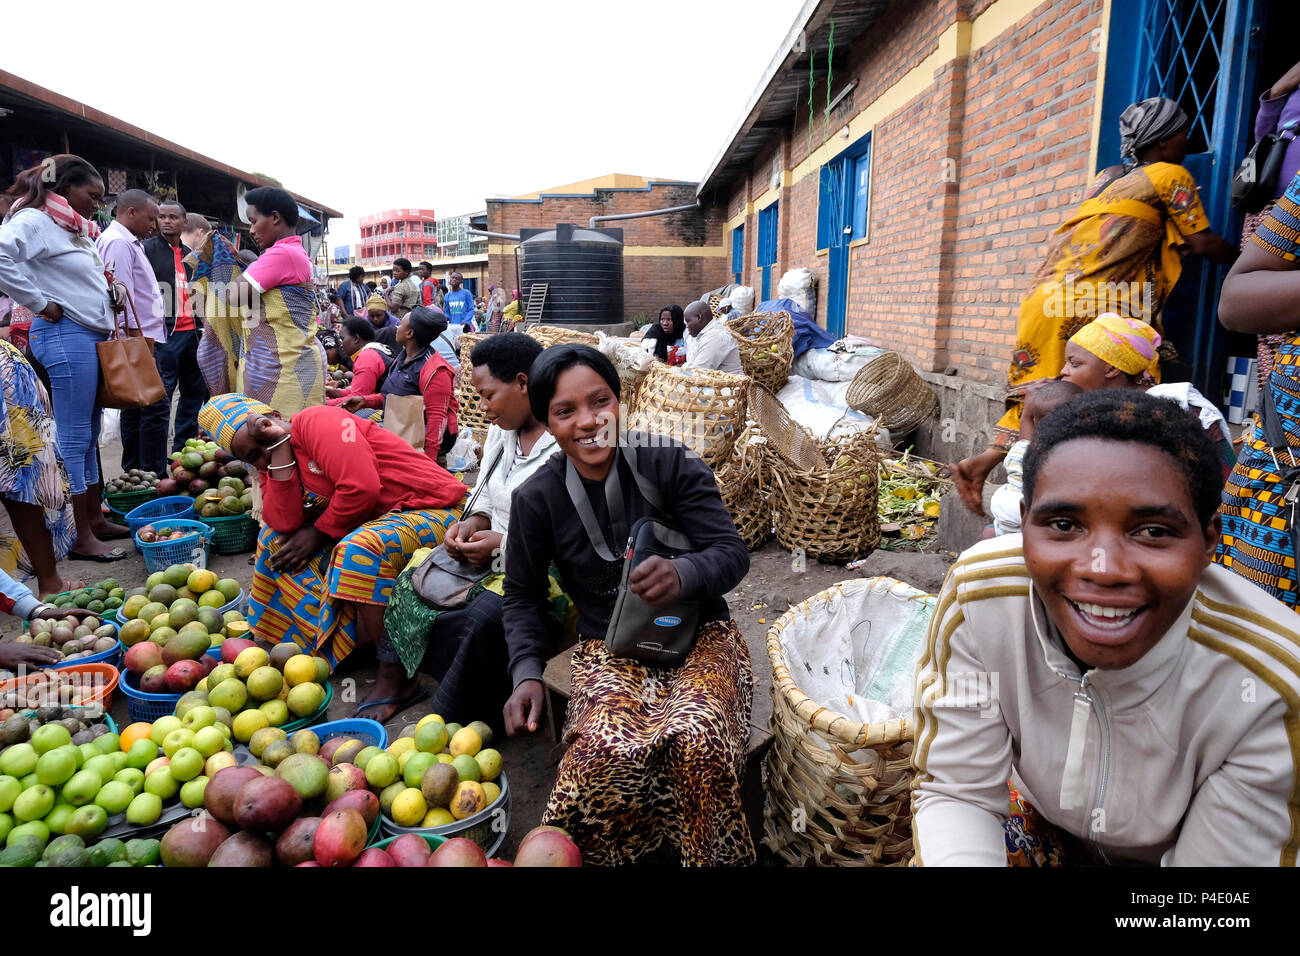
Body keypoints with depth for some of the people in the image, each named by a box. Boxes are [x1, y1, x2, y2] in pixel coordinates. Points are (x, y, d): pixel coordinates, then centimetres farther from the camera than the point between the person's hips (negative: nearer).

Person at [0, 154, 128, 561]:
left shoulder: (77, 230, 19)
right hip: (65, 335, -10)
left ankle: (95, 520, 22)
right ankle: (81, 538, -1)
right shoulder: (33, 220, -9)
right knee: (73, 439, -6)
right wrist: (40, 304, -18)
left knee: (89, 437, 13)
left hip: (92, 337, 10)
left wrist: (108, 298, 12)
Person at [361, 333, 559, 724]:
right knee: (412, 581, 0)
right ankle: (395, 680, 14)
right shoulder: (502, 430, 8)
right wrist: (475, 521, -1)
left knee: (485, 616, -30)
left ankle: (445, 724, -10)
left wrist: (504, 543, -21)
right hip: (491, 556, 9)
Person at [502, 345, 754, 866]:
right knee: (607, 751, -33)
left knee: (699, 740, -33)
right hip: (610, 647, 1)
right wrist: (527, 672, -6)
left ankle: (713, 854, -2)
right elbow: (523, 596, 10)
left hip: (698, 633, 0)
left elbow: (732, 553, -9)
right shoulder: (536, 500, -2)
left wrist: (684, 574, -32)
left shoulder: (671, 464, -7)